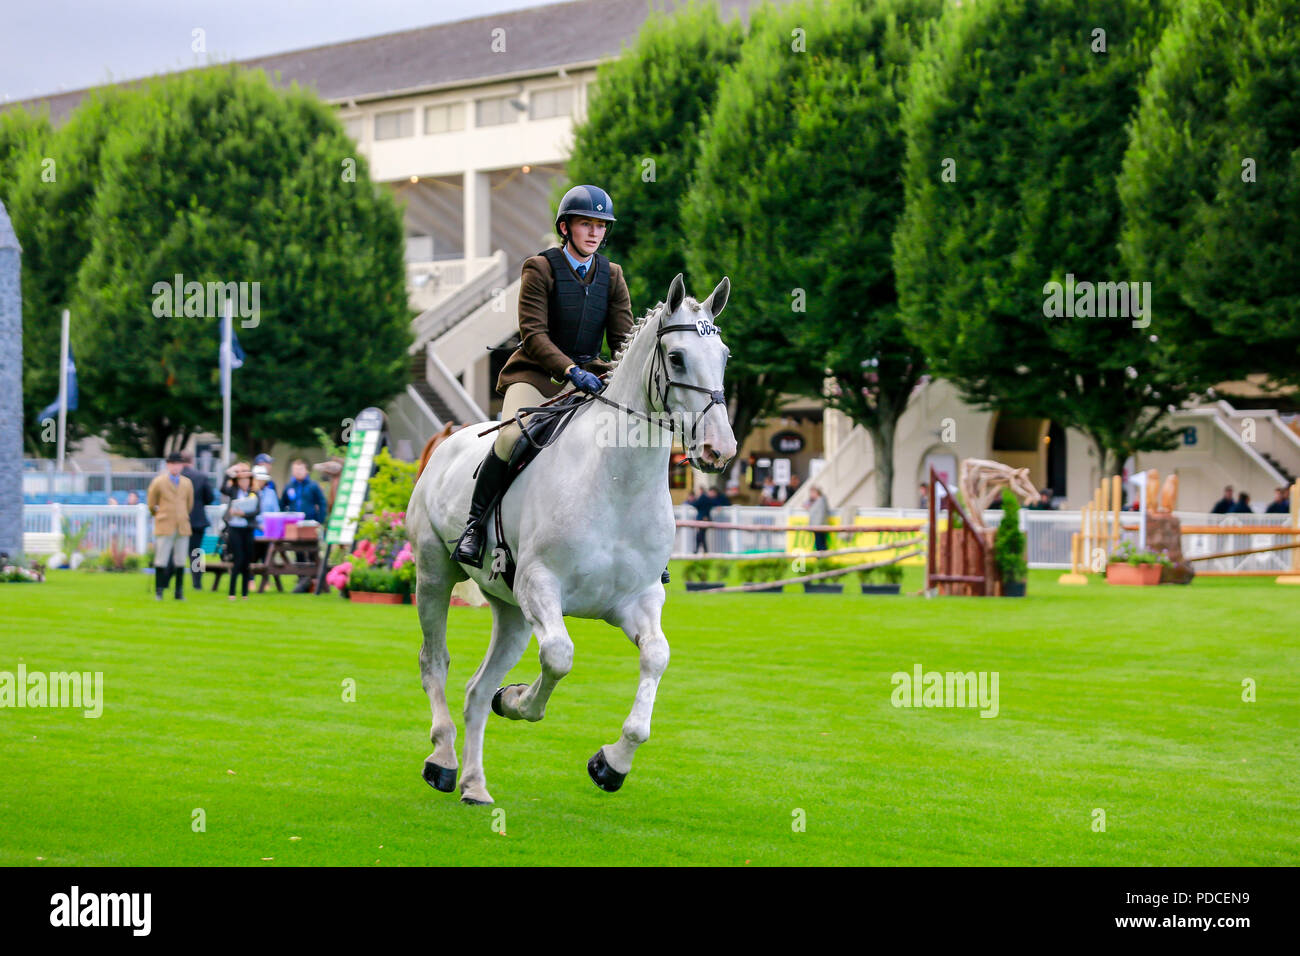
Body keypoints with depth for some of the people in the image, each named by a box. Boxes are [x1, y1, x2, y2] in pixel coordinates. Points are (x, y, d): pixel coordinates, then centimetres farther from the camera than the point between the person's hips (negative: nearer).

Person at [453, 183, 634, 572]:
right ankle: (476, 523, -14)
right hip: (535, 375, -5)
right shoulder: (540, 268, -5)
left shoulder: (611, 276, 9)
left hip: (589, 376, 5)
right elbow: (533, 335, -14)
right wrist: (570, 370, -28)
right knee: (513, 435, -33)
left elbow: (624, 339, 6)